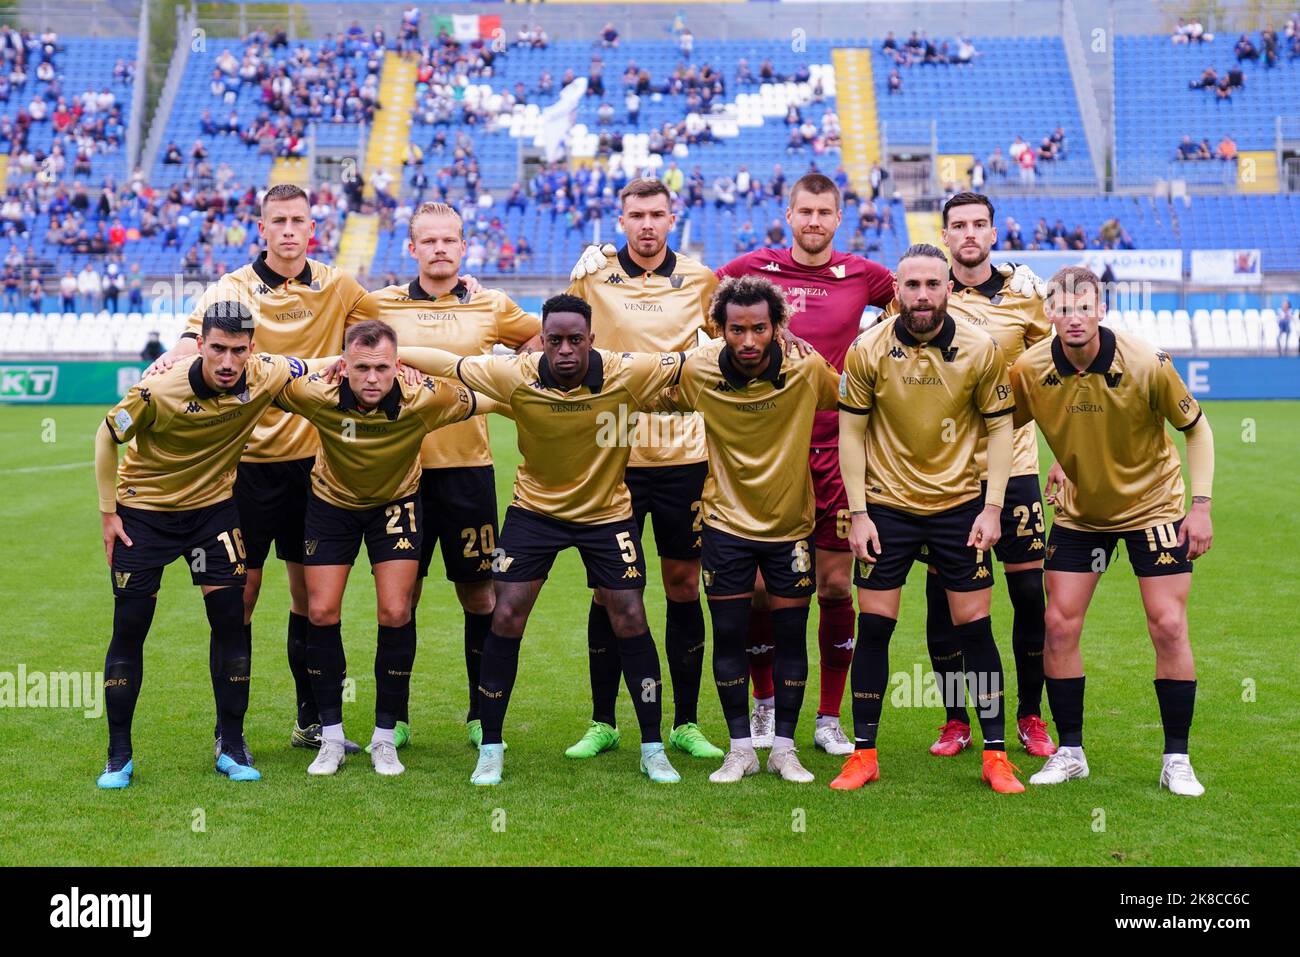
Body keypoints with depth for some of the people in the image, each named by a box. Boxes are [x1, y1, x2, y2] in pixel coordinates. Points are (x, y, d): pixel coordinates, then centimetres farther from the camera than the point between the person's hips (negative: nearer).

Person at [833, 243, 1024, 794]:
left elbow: (1000, 426, 1)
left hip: (959, 505, 0)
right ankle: (863, 755, 12)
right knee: (873, 626, 1)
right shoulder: (868, 350, -6)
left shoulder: (981, 350, -5)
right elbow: (851, 432, -1)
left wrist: (992, 508, -6)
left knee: (974, 626, 1)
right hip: (886, 505, 0)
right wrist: (858, 513, -6)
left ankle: (996, 755, 12)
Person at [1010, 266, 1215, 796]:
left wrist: (1200, 505, -12)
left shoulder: (1146, 364, -21)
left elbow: (1196, 427, -7)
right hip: (1078, 511, 2)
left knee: (1168, 626, -7)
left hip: (1154, 505, -2)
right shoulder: (1030, 370, -16)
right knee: (1059, 624, -3)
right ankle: (1069, 752, 12)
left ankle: (1176, 760, 7)